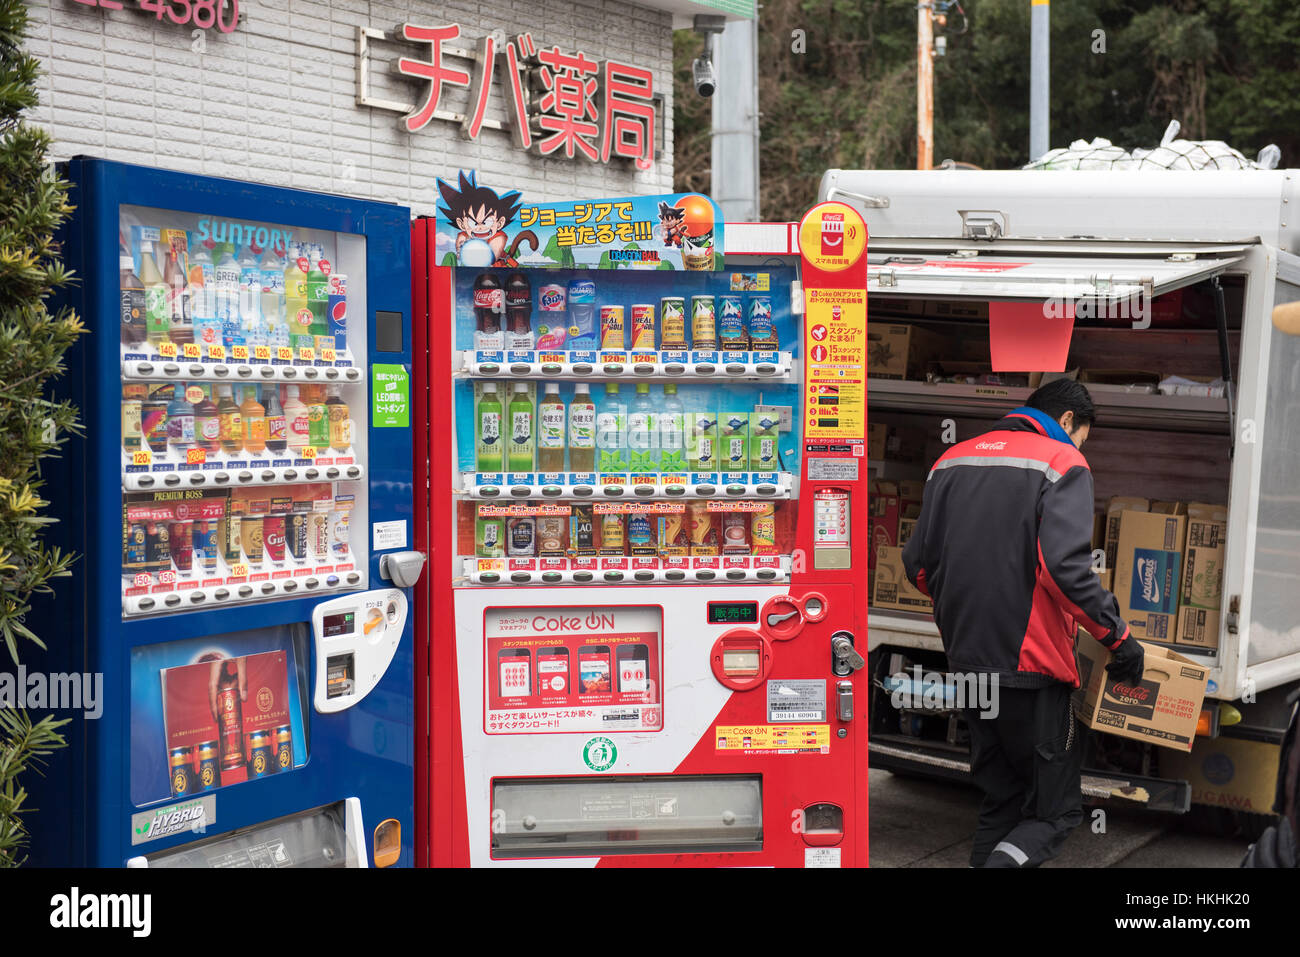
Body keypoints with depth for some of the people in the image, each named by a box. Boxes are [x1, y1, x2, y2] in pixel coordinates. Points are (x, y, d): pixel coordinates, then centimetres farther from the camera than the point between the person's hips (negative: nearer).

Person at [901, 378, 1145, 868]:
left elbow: (918, 565, 12)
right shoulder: (1062, 462, -7)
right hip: (1030, 669, -6)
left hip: (967, 661, 7)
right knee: (1056, 810, 3)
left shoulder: (952, 459, 13)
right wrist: (1118, 638, -11)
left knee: (1001, 803, 20)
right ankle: (1004, 860, -19)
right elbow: (1064, 567, -21)